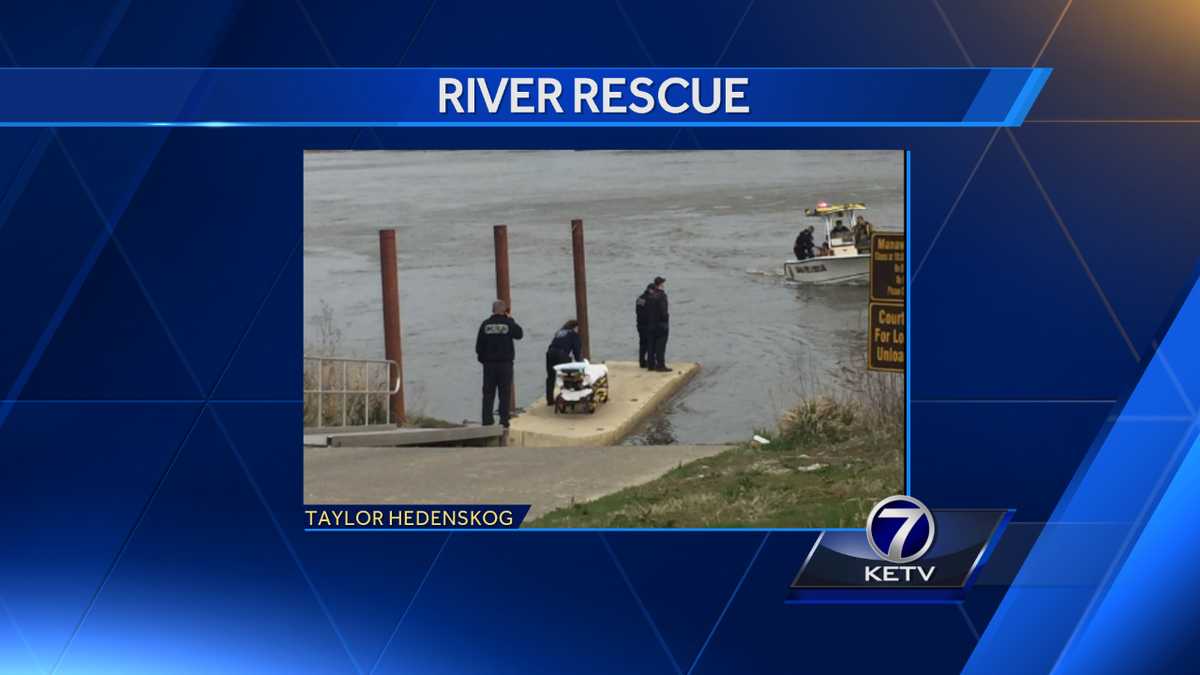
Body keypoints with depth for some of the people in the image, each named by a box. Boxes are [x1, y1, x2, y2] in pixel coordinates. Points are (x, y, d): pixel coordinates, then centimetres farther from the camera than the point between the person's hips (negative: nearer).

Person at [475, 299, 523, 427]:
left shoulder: (485, 324, -1)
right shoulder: (508, 324, -7)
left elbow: (479, 345, 1)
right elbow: (519, 334, 9)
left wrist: (482, 358, 13)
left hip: (489, 363, 2)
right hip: (505, 363, -2)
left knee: (488, 392, 7)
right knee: (505, 392, 3)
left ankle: (487, 419, 5)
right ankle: (504, 420, 0)